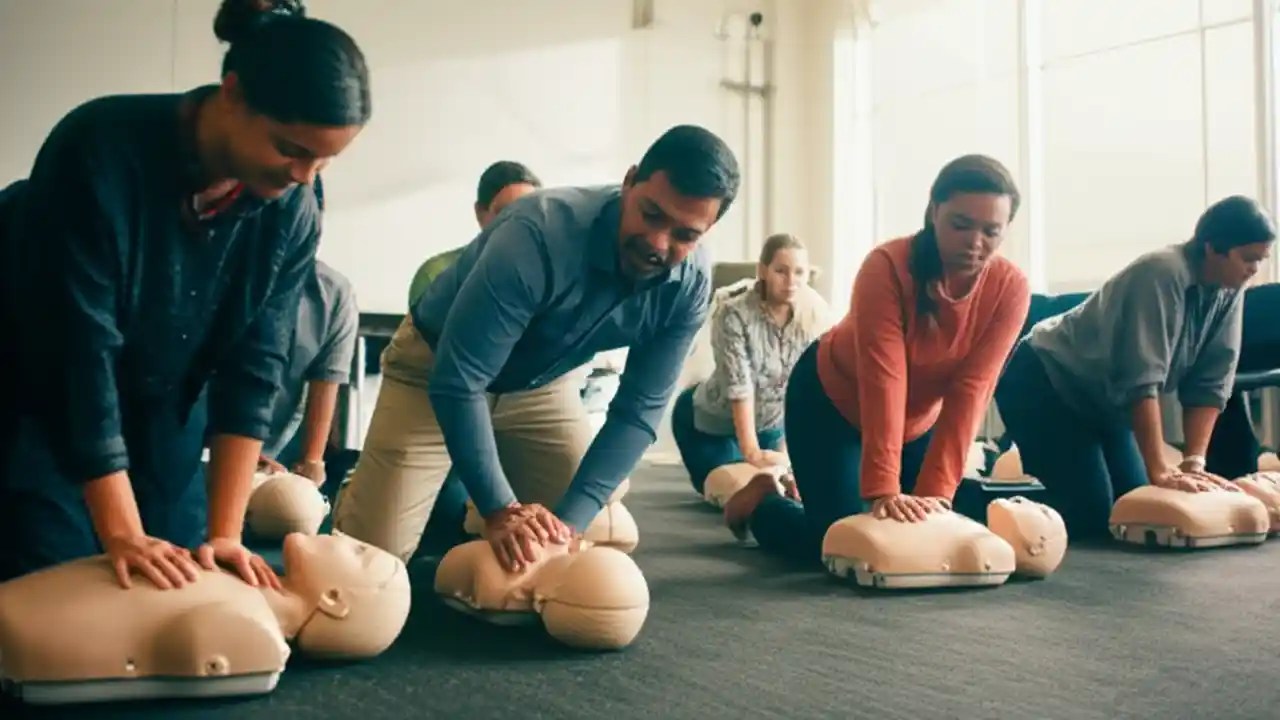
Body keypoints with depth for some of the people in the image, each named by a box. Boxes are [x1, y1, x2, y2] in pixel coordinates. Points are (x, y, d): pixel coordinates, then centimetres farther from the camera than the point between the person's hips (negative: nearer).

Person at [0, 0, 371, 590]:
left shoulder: (292, 216, -14)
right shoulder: (103, 150, -28)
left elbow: (251, 371, -13)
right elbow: (84, 348, -29)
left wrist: (224, 533, -18)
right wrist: (122, 534, -29)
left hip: (159, 423, 4)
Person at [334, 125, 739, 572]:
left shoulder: (689, 285, -21)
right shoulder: (541, 233, -37)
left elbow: (639, 409, -17)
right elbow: (457, 382, -34)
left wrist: (570, 518, -26)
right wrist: (500, 510, -35)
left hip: (544, 384, 5)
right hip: (435, 368, -4)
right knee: (371, 551, -12)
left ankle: (467, 505, 27)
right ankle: (355, 494, 25)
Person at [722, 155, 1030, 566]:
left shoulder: (1011, 288, -21)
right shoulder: (887, 266, -31)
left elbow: (968, 395, -25)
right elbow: (883, 383, -37)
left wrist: (936, 491, -32)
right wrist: (883, 491, -43)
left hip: (919, 419, 5)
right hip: (831, 400, -5)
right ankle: (759, 504, 17)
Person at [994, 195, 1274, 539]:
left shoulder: (1229, 291, -4)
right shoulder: (1162, 273, -28)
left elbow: (1210, 381, -6)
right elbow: (1141, 381, -32)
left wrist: (1194, 462, -16)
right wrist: (1160, 472, -33)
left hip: (1105, 400, 9)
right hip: (1044, 383, -9)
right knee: (1087, 515, -17)